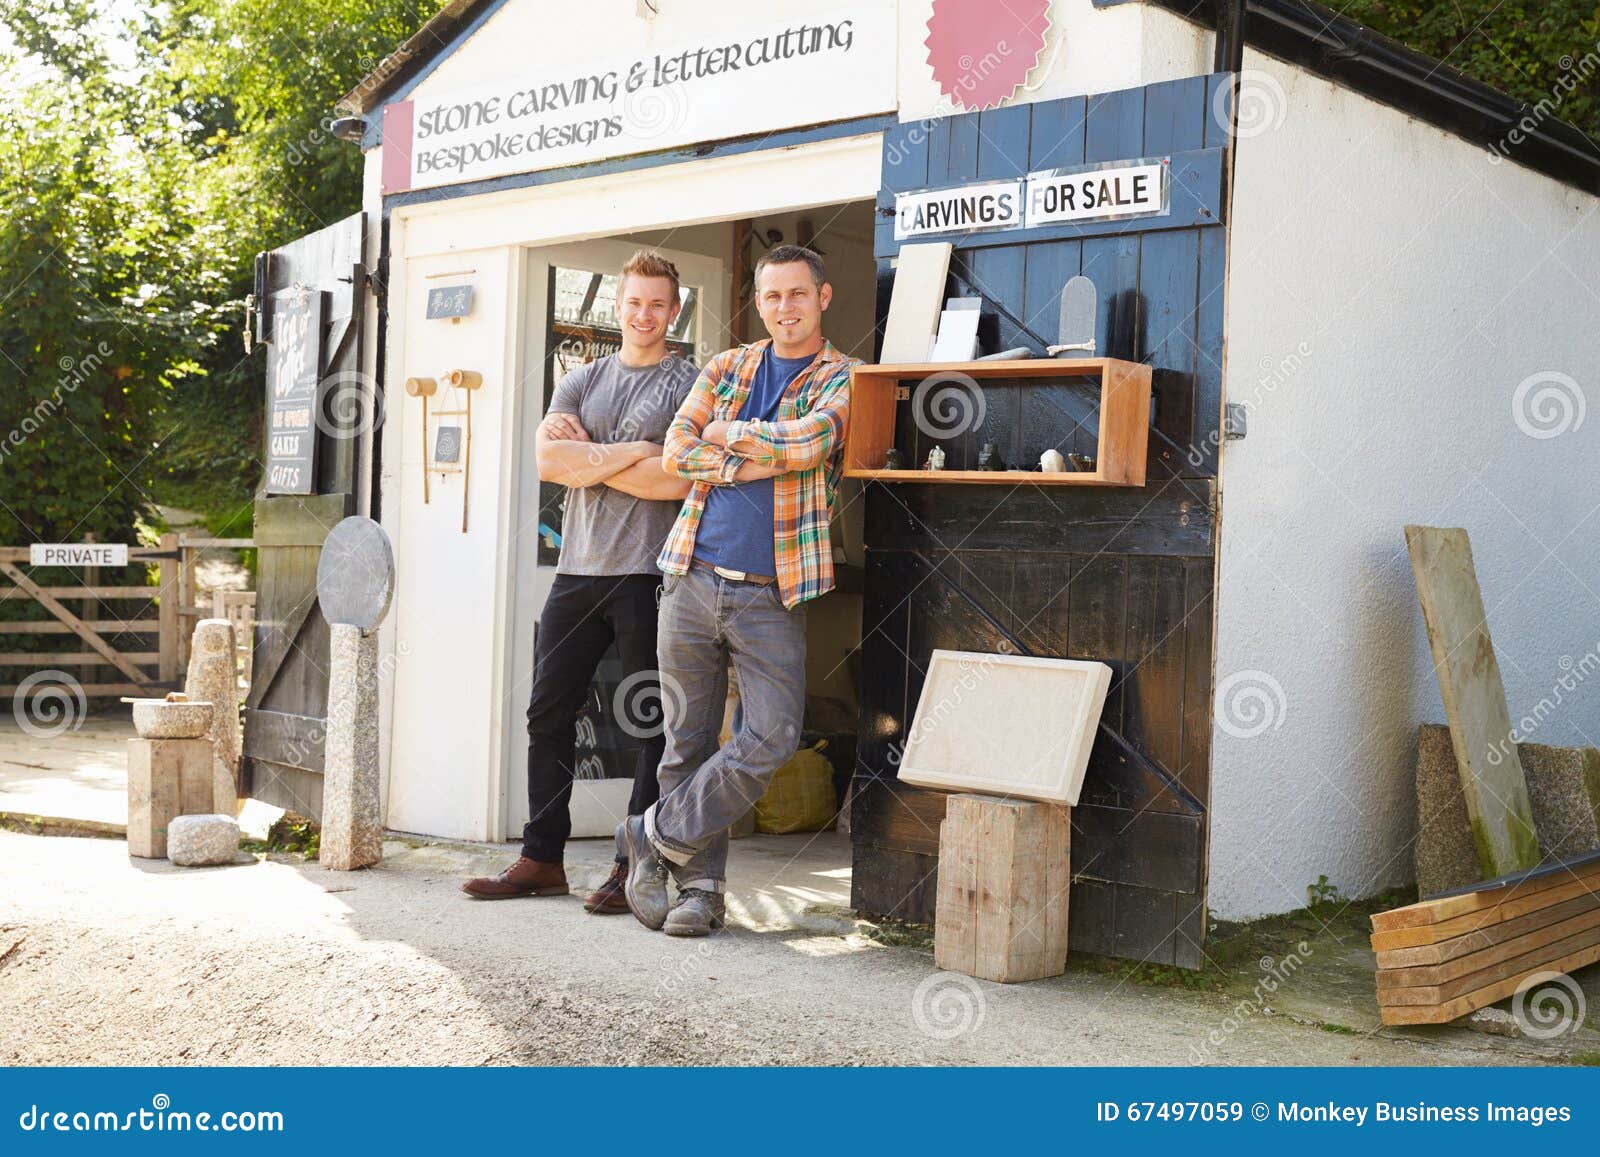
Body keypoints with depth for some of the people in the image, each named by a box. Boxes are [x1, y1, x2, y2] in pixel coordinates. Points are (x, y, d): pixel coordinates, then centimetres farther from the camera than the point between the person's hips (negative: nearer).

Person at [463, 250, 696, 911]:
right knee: (549, 715, 6)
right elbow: (548, 460, 0)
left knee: (654, 725, -1)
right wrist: (634, 450, -9)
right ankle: (542, 860, 15)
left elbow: (682, 480, -13)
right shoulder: (581, 382, 16)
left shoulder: (689, 386, 3)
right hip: (578, 568, 5)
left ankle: (635, 868, 7)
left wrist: (587, 456, -5)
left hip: (650, 572, -5)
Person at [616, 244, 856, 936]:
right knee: (687, 740, 4)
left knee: (771, 739, -13)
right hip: (693, 579, 3)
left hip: (772, 593, -2)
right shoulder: (725, 369, 15)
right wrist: (758, 462, -8)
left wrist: (729, 433, -3)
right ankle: (701, 886, 15)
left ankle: (653, 836, 4)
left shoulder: (843, 379, 6)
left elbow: (810, 440, -14)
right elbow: (676, 452, 2)